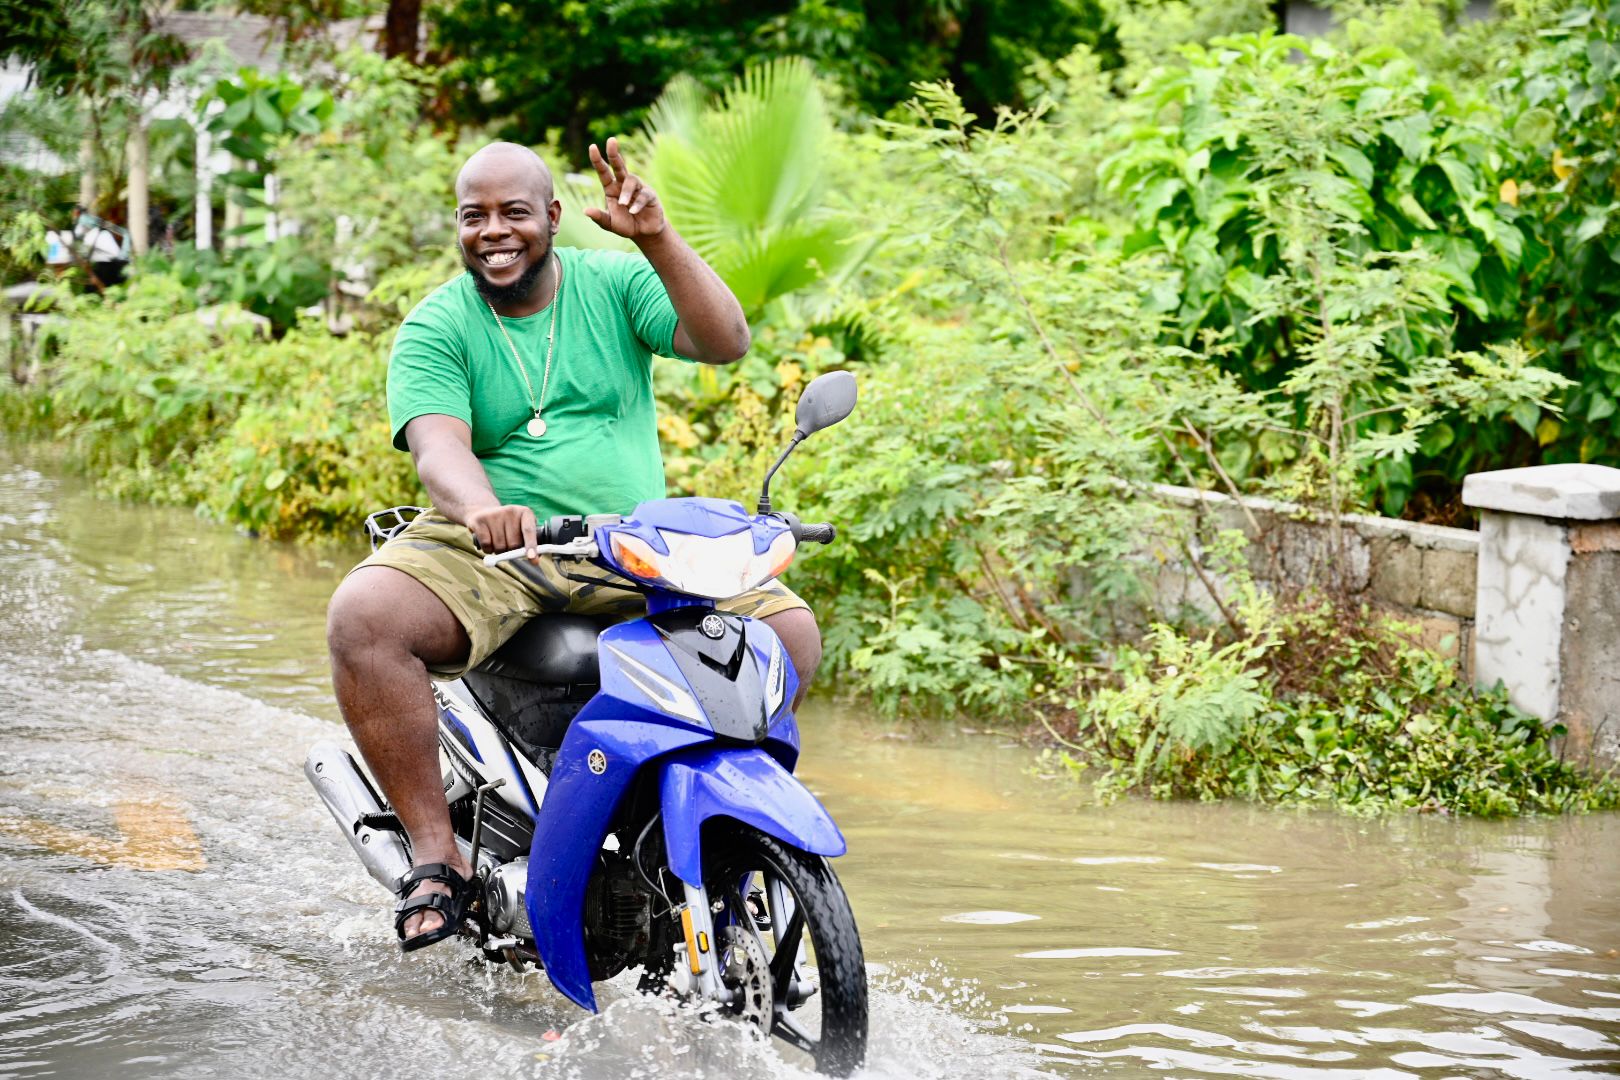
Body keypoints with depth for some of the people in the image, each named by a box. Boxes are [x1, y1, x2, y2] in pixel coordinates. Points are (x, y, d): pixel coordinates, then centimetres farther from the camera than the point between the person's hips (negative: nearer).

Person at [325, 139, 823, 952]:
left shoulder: (616, 283, 7)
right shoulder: (434, 328, 2)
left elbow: (725, 342, -8)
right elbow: (438, 446, -15)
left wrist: (657, 240, -21)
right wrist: (481, 510, -38)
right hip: (491, 548, -1)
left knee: (791, 631, -18)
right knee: (362, 615, -30)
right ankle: (435, 852, -19)